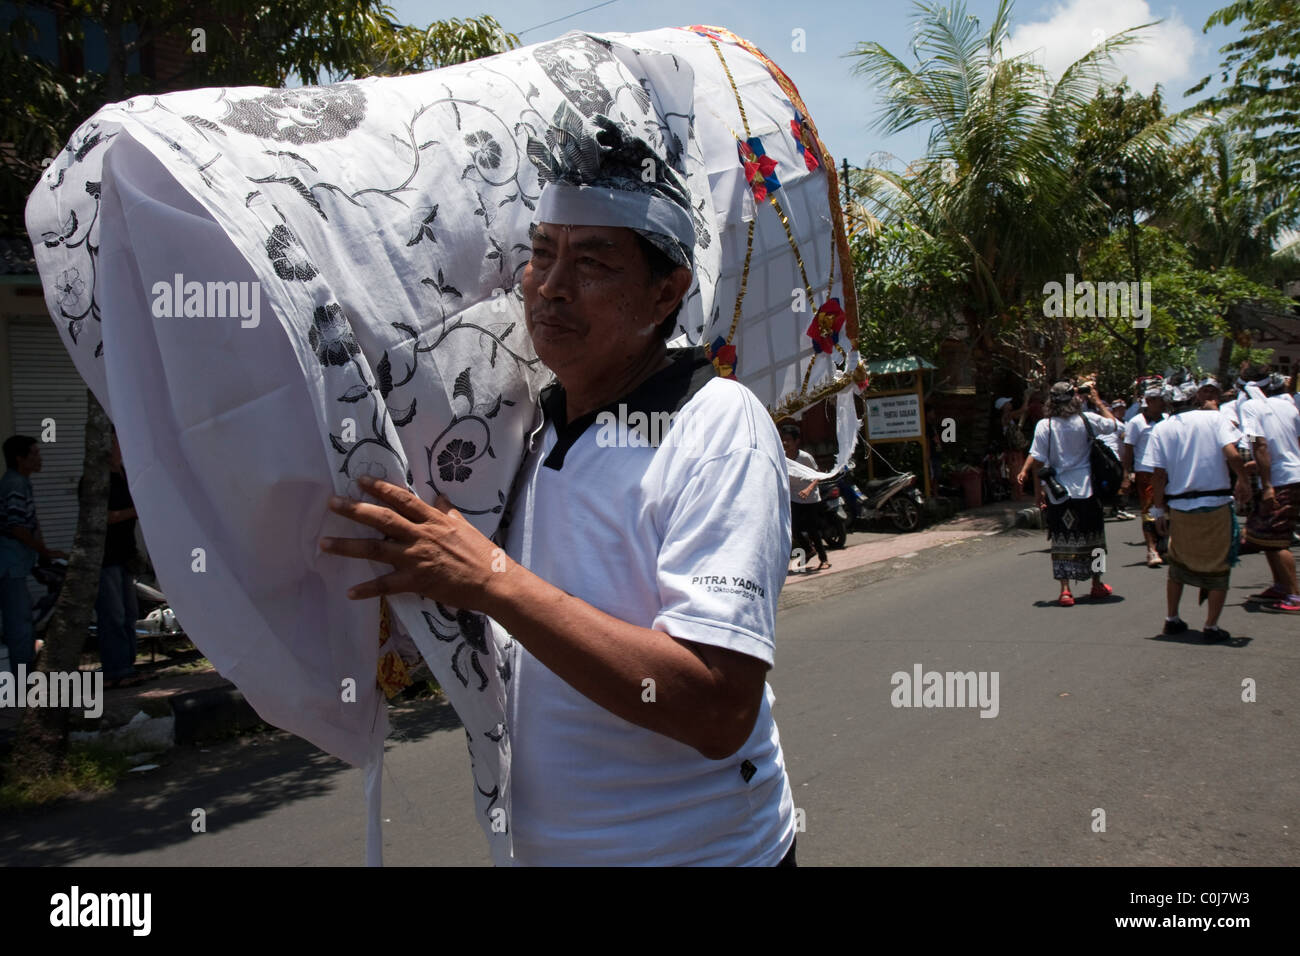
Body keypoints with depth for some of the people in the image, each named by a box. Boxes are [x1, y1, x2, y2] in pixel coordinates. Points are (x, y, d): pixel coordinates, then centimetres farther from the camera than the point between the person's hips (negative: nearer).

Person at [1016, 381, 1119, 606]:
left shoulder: (1044, 426, -7)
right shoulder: (1086, 420, -7)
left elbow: (1037, 460, -9)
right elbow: (1112, 424, 13)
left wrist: (1039, 489, 0)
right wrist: (1098, 402, 21)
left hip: (1058, 493, 0)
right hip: (1086, 490, 0)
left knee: (1062, 541, 5)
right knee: (1092, 537, 16)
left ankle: (1065, 590, 0)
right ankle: (1097, 584, 29)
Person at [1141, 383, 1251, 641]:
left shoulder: (1161, 429, 0)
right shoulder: (1214, 418, -3)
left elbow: (1159, 475, -3)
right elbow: (1233, 456, -15)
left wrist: (1158, 511, 4)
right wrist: (1243, 481, 3)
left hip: (1180, 509, 2)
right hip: (1216, 505, -2)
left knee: (1178, 564, 20)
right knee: (1219, 566, 10)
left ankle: (1172, 619, 25)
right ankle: (1211, 626, 9)